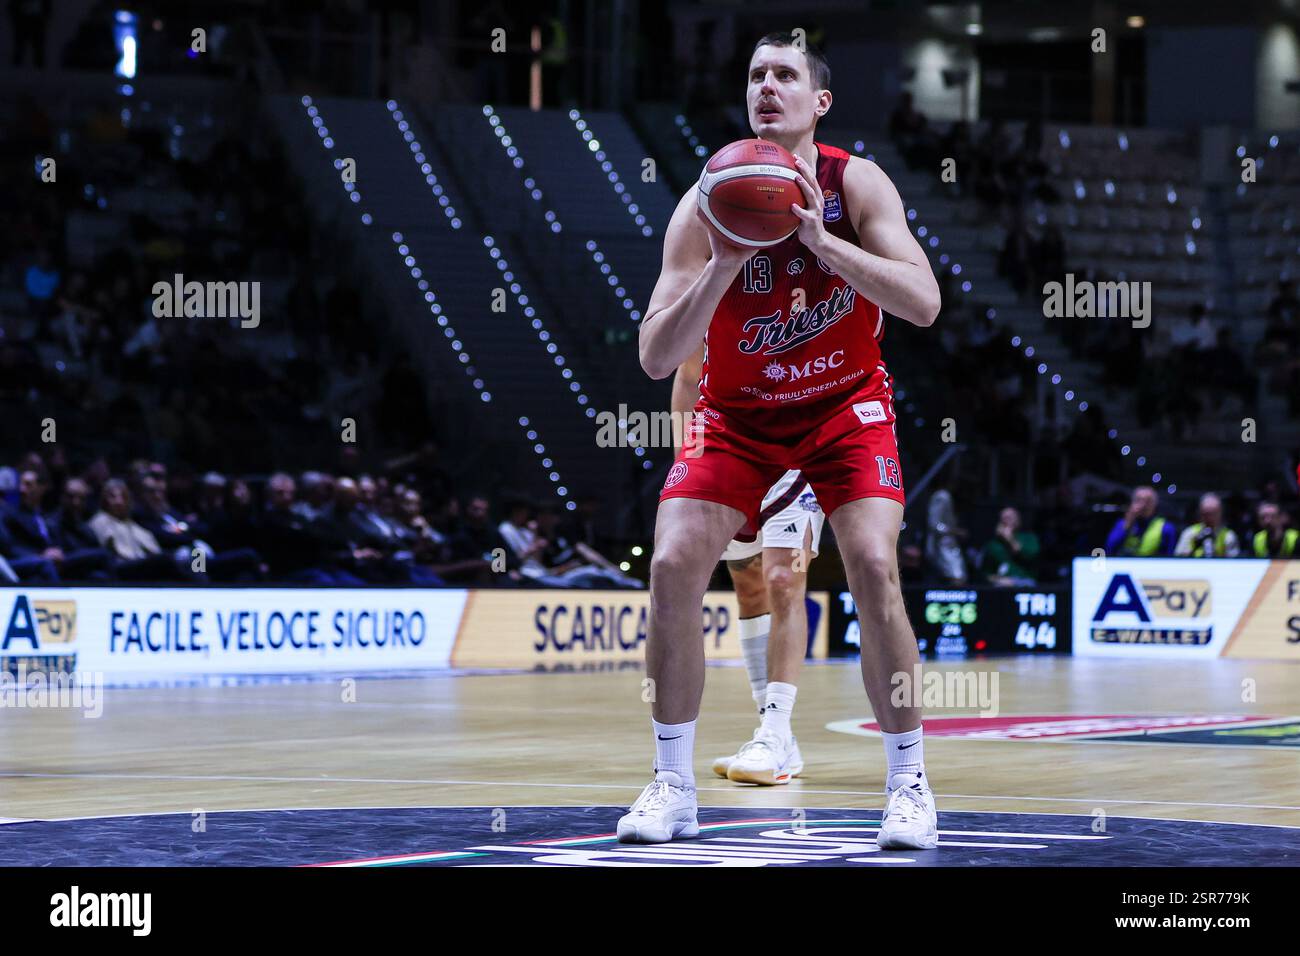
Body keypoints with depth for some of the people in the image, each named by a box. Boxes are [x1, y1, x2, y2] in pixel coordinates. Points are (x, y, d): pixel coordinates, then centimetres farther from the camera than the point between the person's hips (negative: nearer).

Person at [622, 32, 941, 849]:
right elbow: (655, 359, -21)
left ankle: (909, 781, -6)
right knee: (673, 566, -15)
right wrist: (723, 266, -35)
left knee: (874, 567, -20)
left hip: (846, 405, -1)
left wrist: (821, 239, -37)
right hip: (738, 413, 1)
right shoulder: (707, 205, -16)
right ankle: (674, 785, -2)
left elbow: (924, 303, -27)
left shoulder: (857, 184, -15)